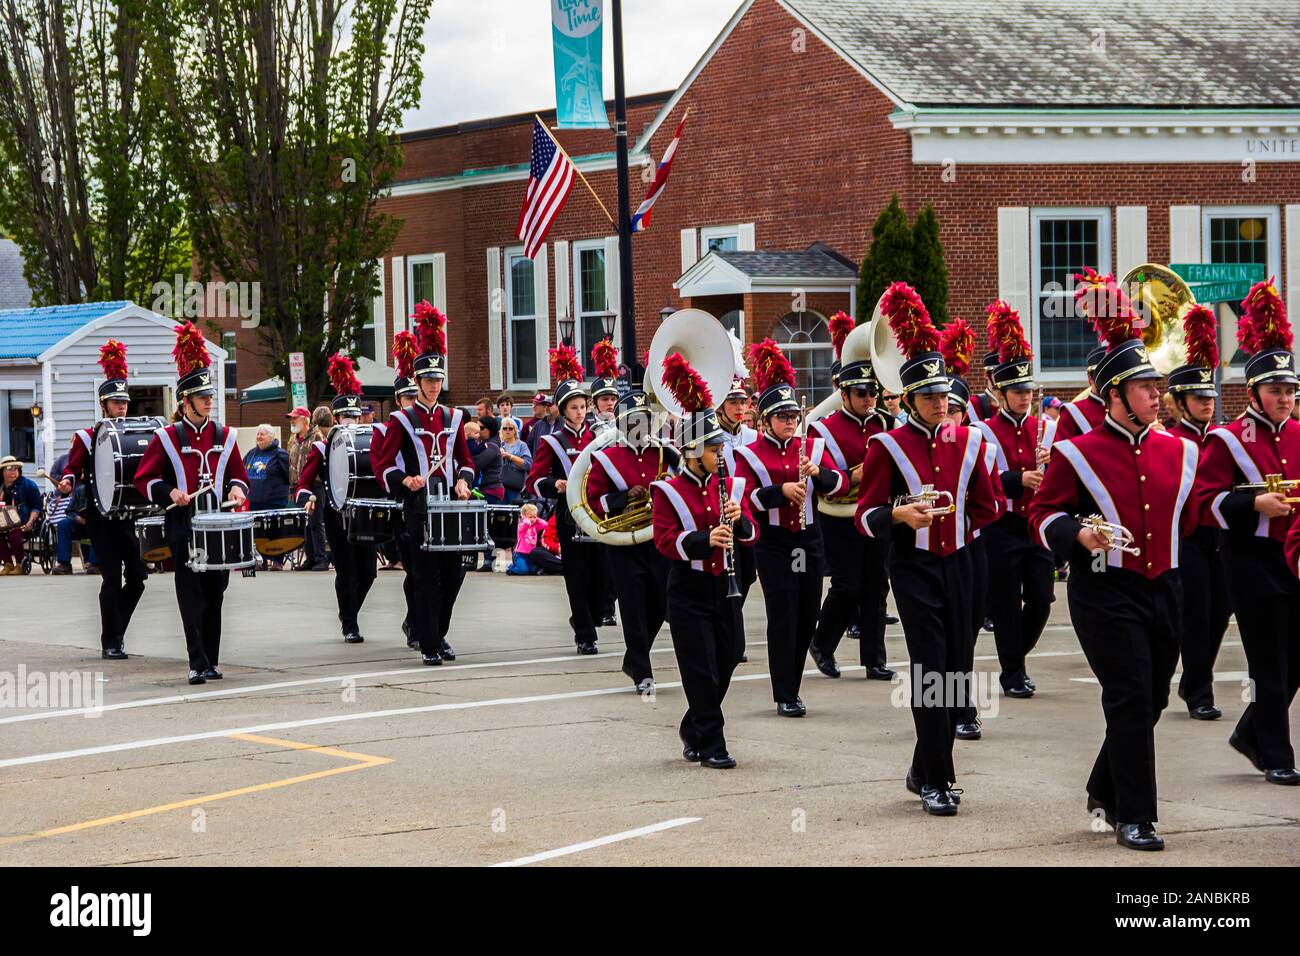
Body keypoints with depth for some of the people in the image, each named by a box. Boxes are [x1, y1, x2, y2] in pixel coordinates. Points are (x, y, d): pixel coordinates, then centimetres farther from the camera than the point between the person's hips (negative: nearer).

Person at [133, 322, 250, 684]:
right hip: (184, 527, -3)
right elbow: (144, 479, 1)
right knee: (192, 597, -7)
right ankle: (198, 665, -9)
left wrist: (236, 490, -5)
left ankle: (212, 662, 13)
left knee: (214, 596, 6)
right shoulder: (166, 438, 0)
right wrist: (169, 492, -17)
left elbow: (238, 475, 17)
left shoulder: (224, 436, 10)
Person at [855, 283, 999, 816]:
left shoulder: (968, 442, 5)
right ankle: (936, 783, -7)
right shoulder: (888, 447, -6)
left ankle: (923, 770, 22)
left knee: (954, 672, 6)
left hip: (958, 564, 4)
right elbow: (867, 517, -8)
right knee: (929, 671, -10)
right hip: (914, 569, -4)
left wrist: (956, 527, 6)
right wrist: (900, 515, -26)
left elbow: (986, 507, 18)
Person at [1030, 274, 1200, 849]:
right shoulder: (1077, 453, -8)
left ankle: (1105, 791, 33)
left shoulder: (1177, 451, 8)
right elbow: (1043, 514, -5)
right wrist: (1079, 534, -22)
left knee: (1151, 701, 12)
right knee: (1131, 700, -10)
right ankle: (1134, 818, -2)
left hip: (1163, 589, 6)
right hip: (1106, 593, -6)